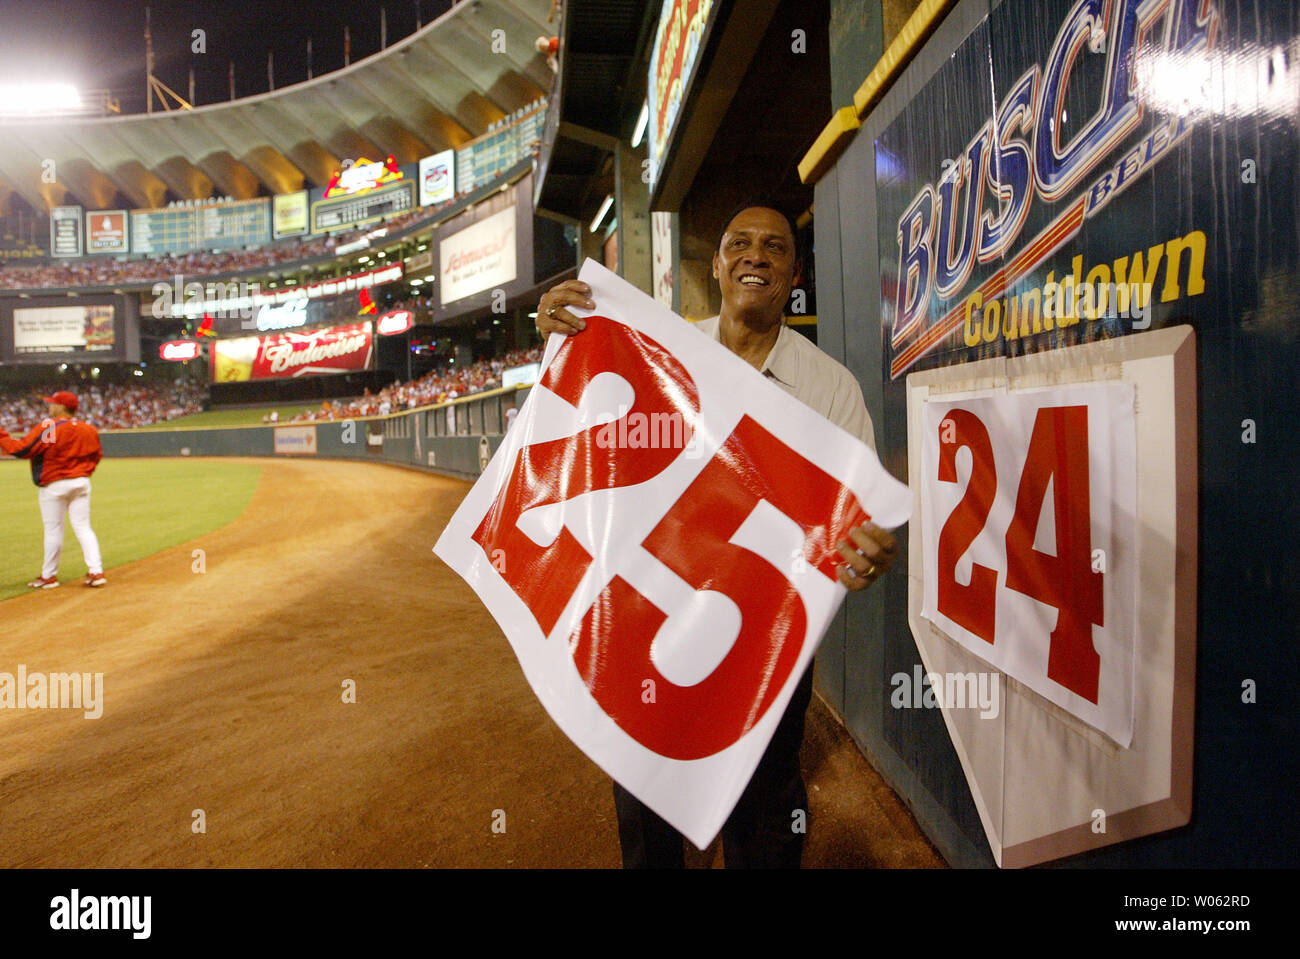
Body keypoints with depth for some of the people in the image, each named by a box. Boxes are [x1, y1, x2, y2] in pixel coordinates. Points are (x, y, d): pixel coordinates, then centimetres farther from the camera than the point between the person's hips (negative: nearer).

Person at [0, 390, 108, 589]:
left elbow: (23, 449, -14)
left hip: (54, 485, -5)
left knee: (53, 530, 5)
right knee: (83, 528, 7)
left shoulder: (49, 427, -12)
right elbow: (96, 456, 12)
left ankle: (49, 576, 16)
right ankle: (96, 572, -1)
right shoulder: (89, 429, 5)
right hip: (82, 482, 5)